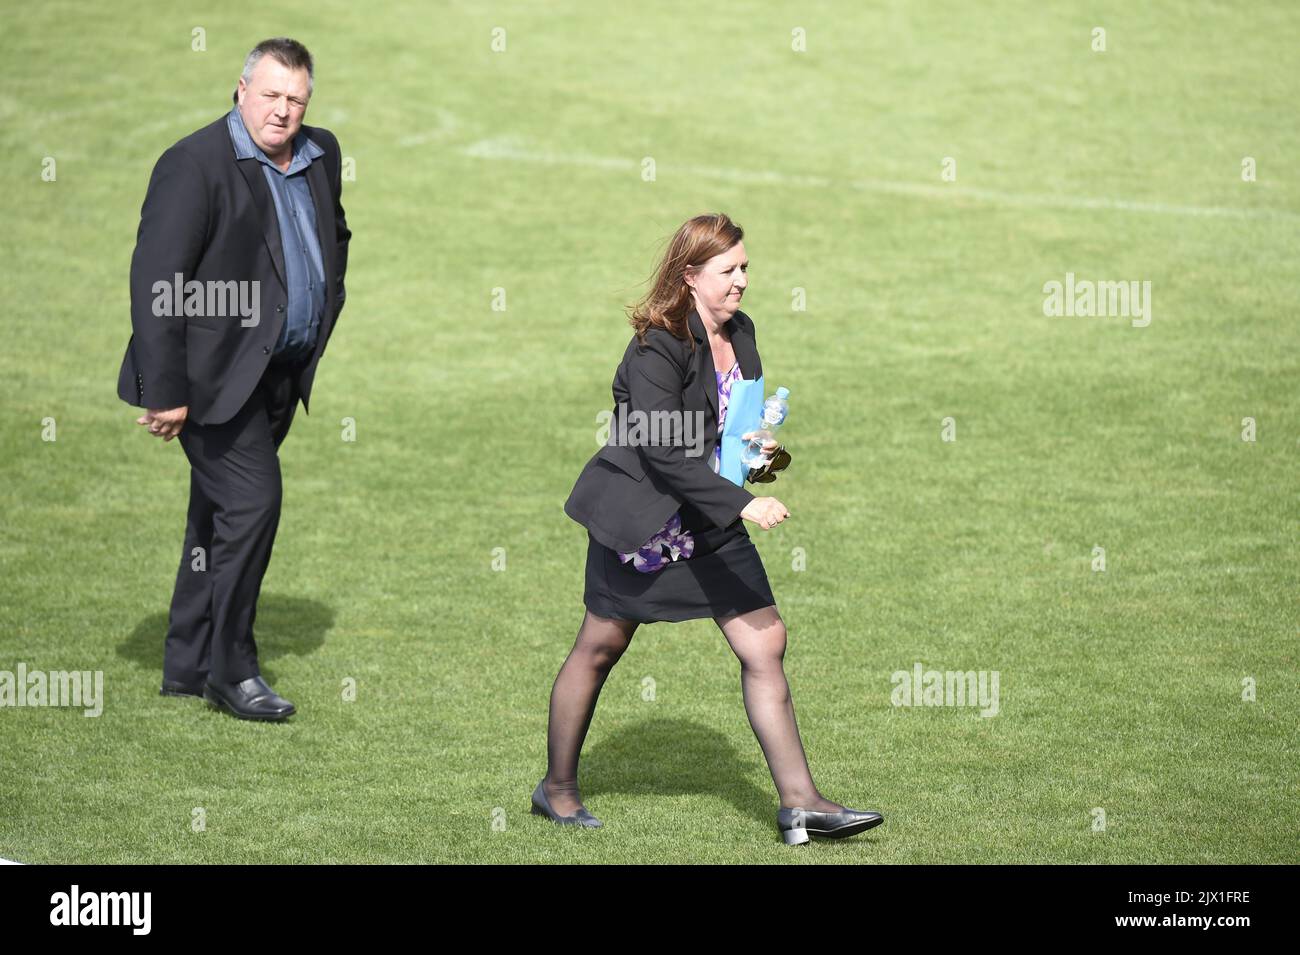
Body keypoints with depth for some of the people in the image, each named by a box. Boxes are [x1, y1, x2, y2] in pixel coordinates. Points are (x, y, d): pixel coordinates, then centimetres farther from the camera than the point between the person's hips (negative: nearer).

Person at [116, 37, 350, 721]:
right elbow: (154, 281, -18)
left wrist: (322, 324, 18)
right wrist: (165, 393, -20)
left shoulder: (321, 156, 8)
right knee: (250, 504, -13)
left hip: (280, 376, 8)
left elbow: (334, 237, 29)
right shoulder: (195, 165, -16)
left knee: (220, 515, 13)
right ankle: (231, 670, -2)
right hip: (215, 376, -8)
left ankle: (187, 666, 21)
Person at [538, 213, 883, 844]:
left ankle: (799, 802, 0)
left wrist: (762, 446, -1)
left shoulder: (739, 333, 4)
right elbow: (664, 451, -29)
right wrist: (743, 504, -34)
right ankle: (557, 789, 24)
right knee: (601, 647, 7)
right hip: (640, 519, -7)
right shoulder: (657, 348, -21)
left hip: (712, 525, 7)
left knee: (765, 644, -2)